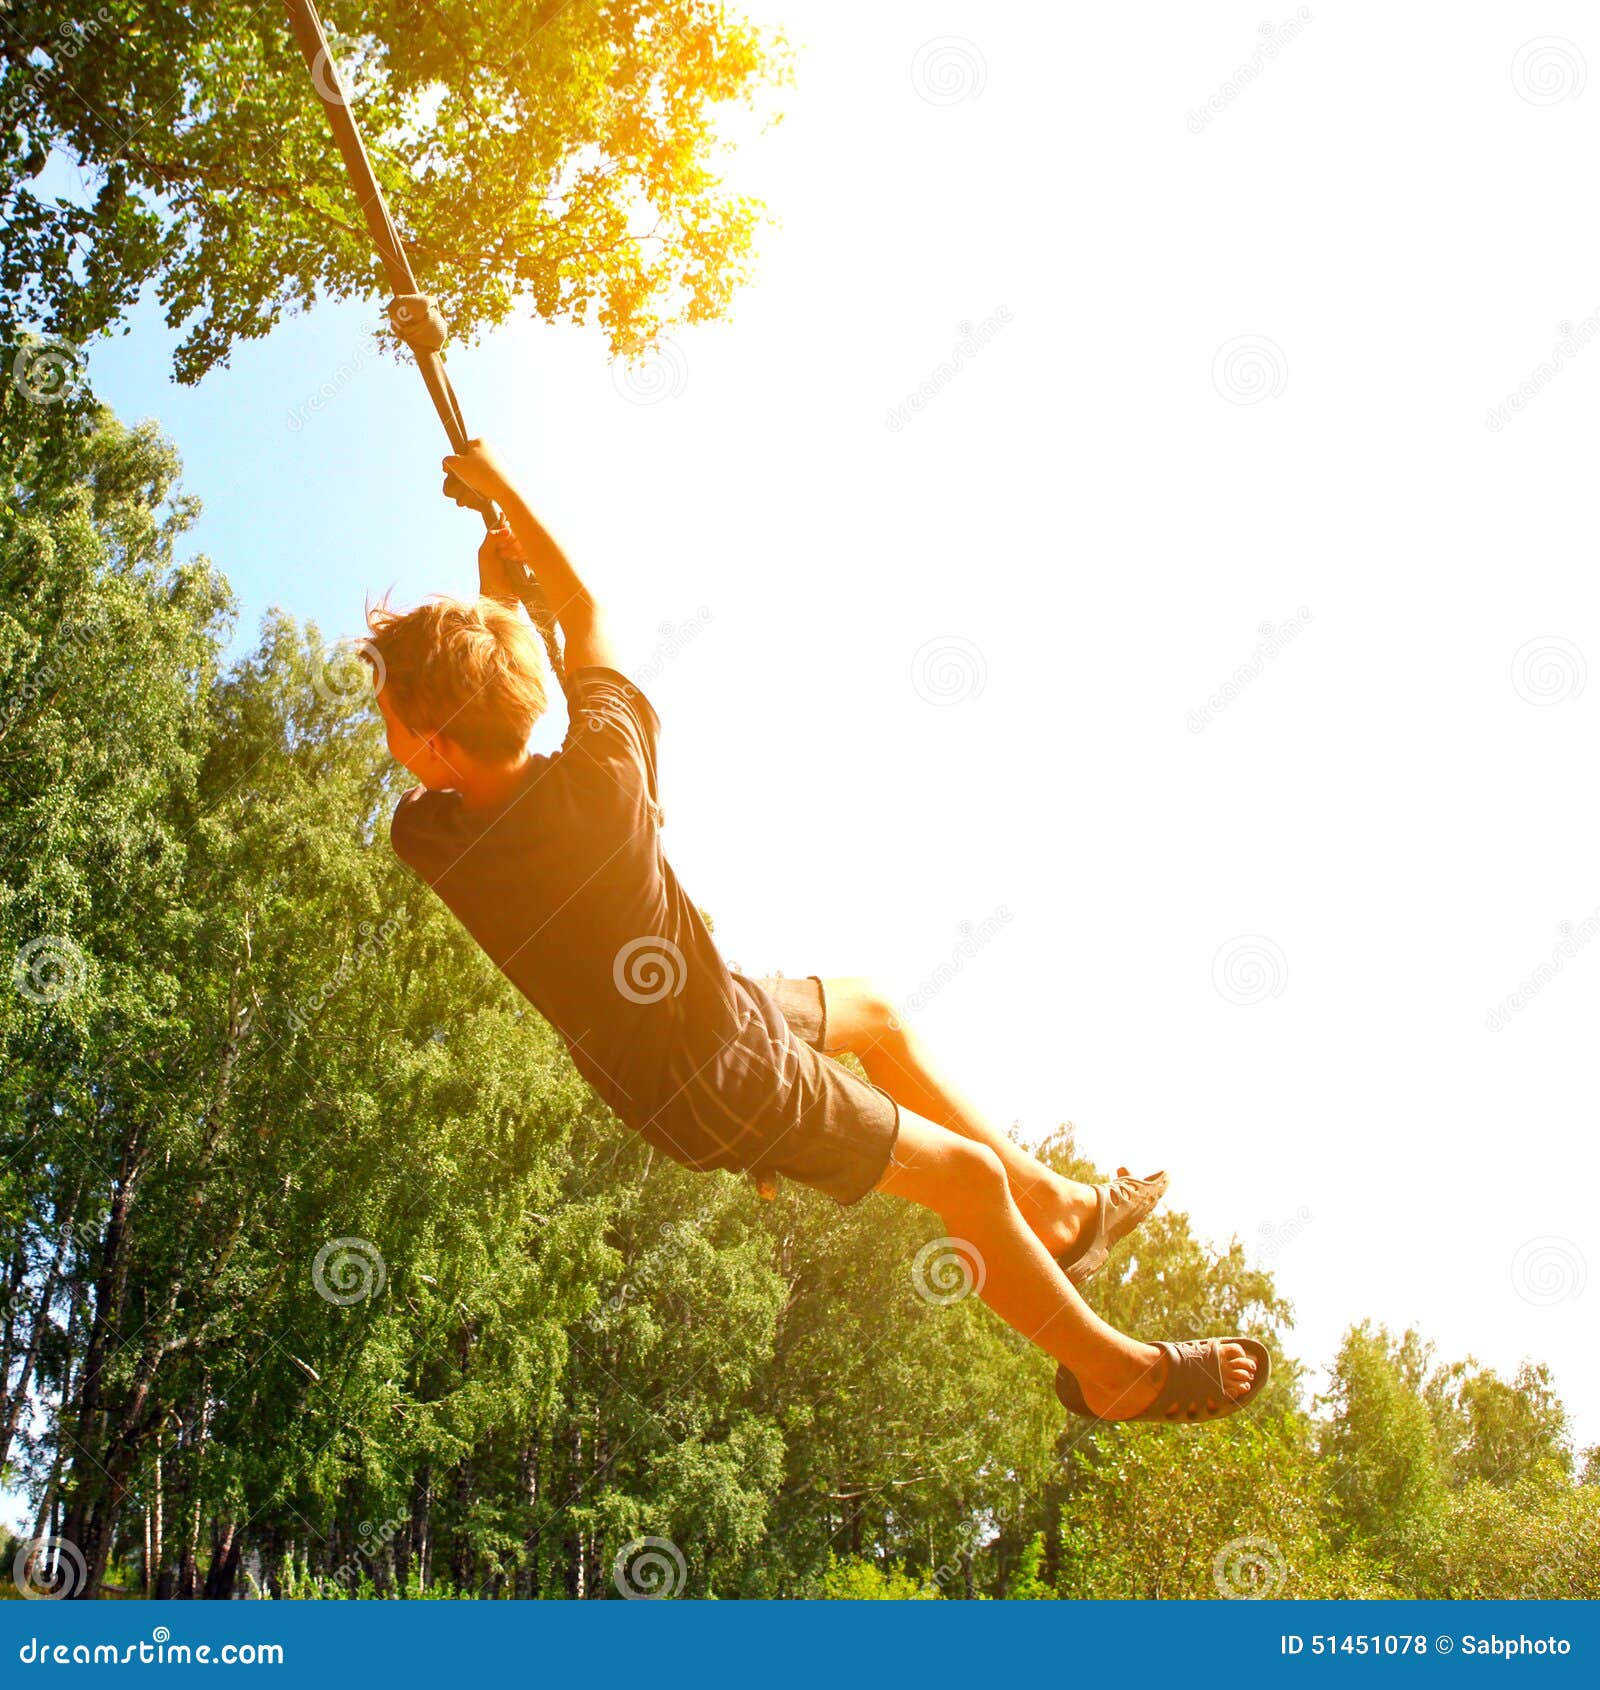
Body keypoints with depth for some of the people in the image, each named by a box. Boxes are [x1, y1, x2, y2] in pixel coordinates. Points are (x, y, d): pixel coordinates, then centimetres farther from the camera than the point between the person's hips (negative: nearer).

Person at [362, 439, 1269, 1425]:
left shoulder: (427, 836, -19)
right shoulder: (601, 780, -32)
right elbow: (585, 612, -13)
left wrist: (496, 594, 6)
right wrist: (502, 486, 0)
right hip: (726, 1089, -7)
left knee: (876, 1015, 25)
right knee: (968, 1175, 6)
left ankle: (1062, 1211, 37)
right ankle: (1113, 1369, 30)